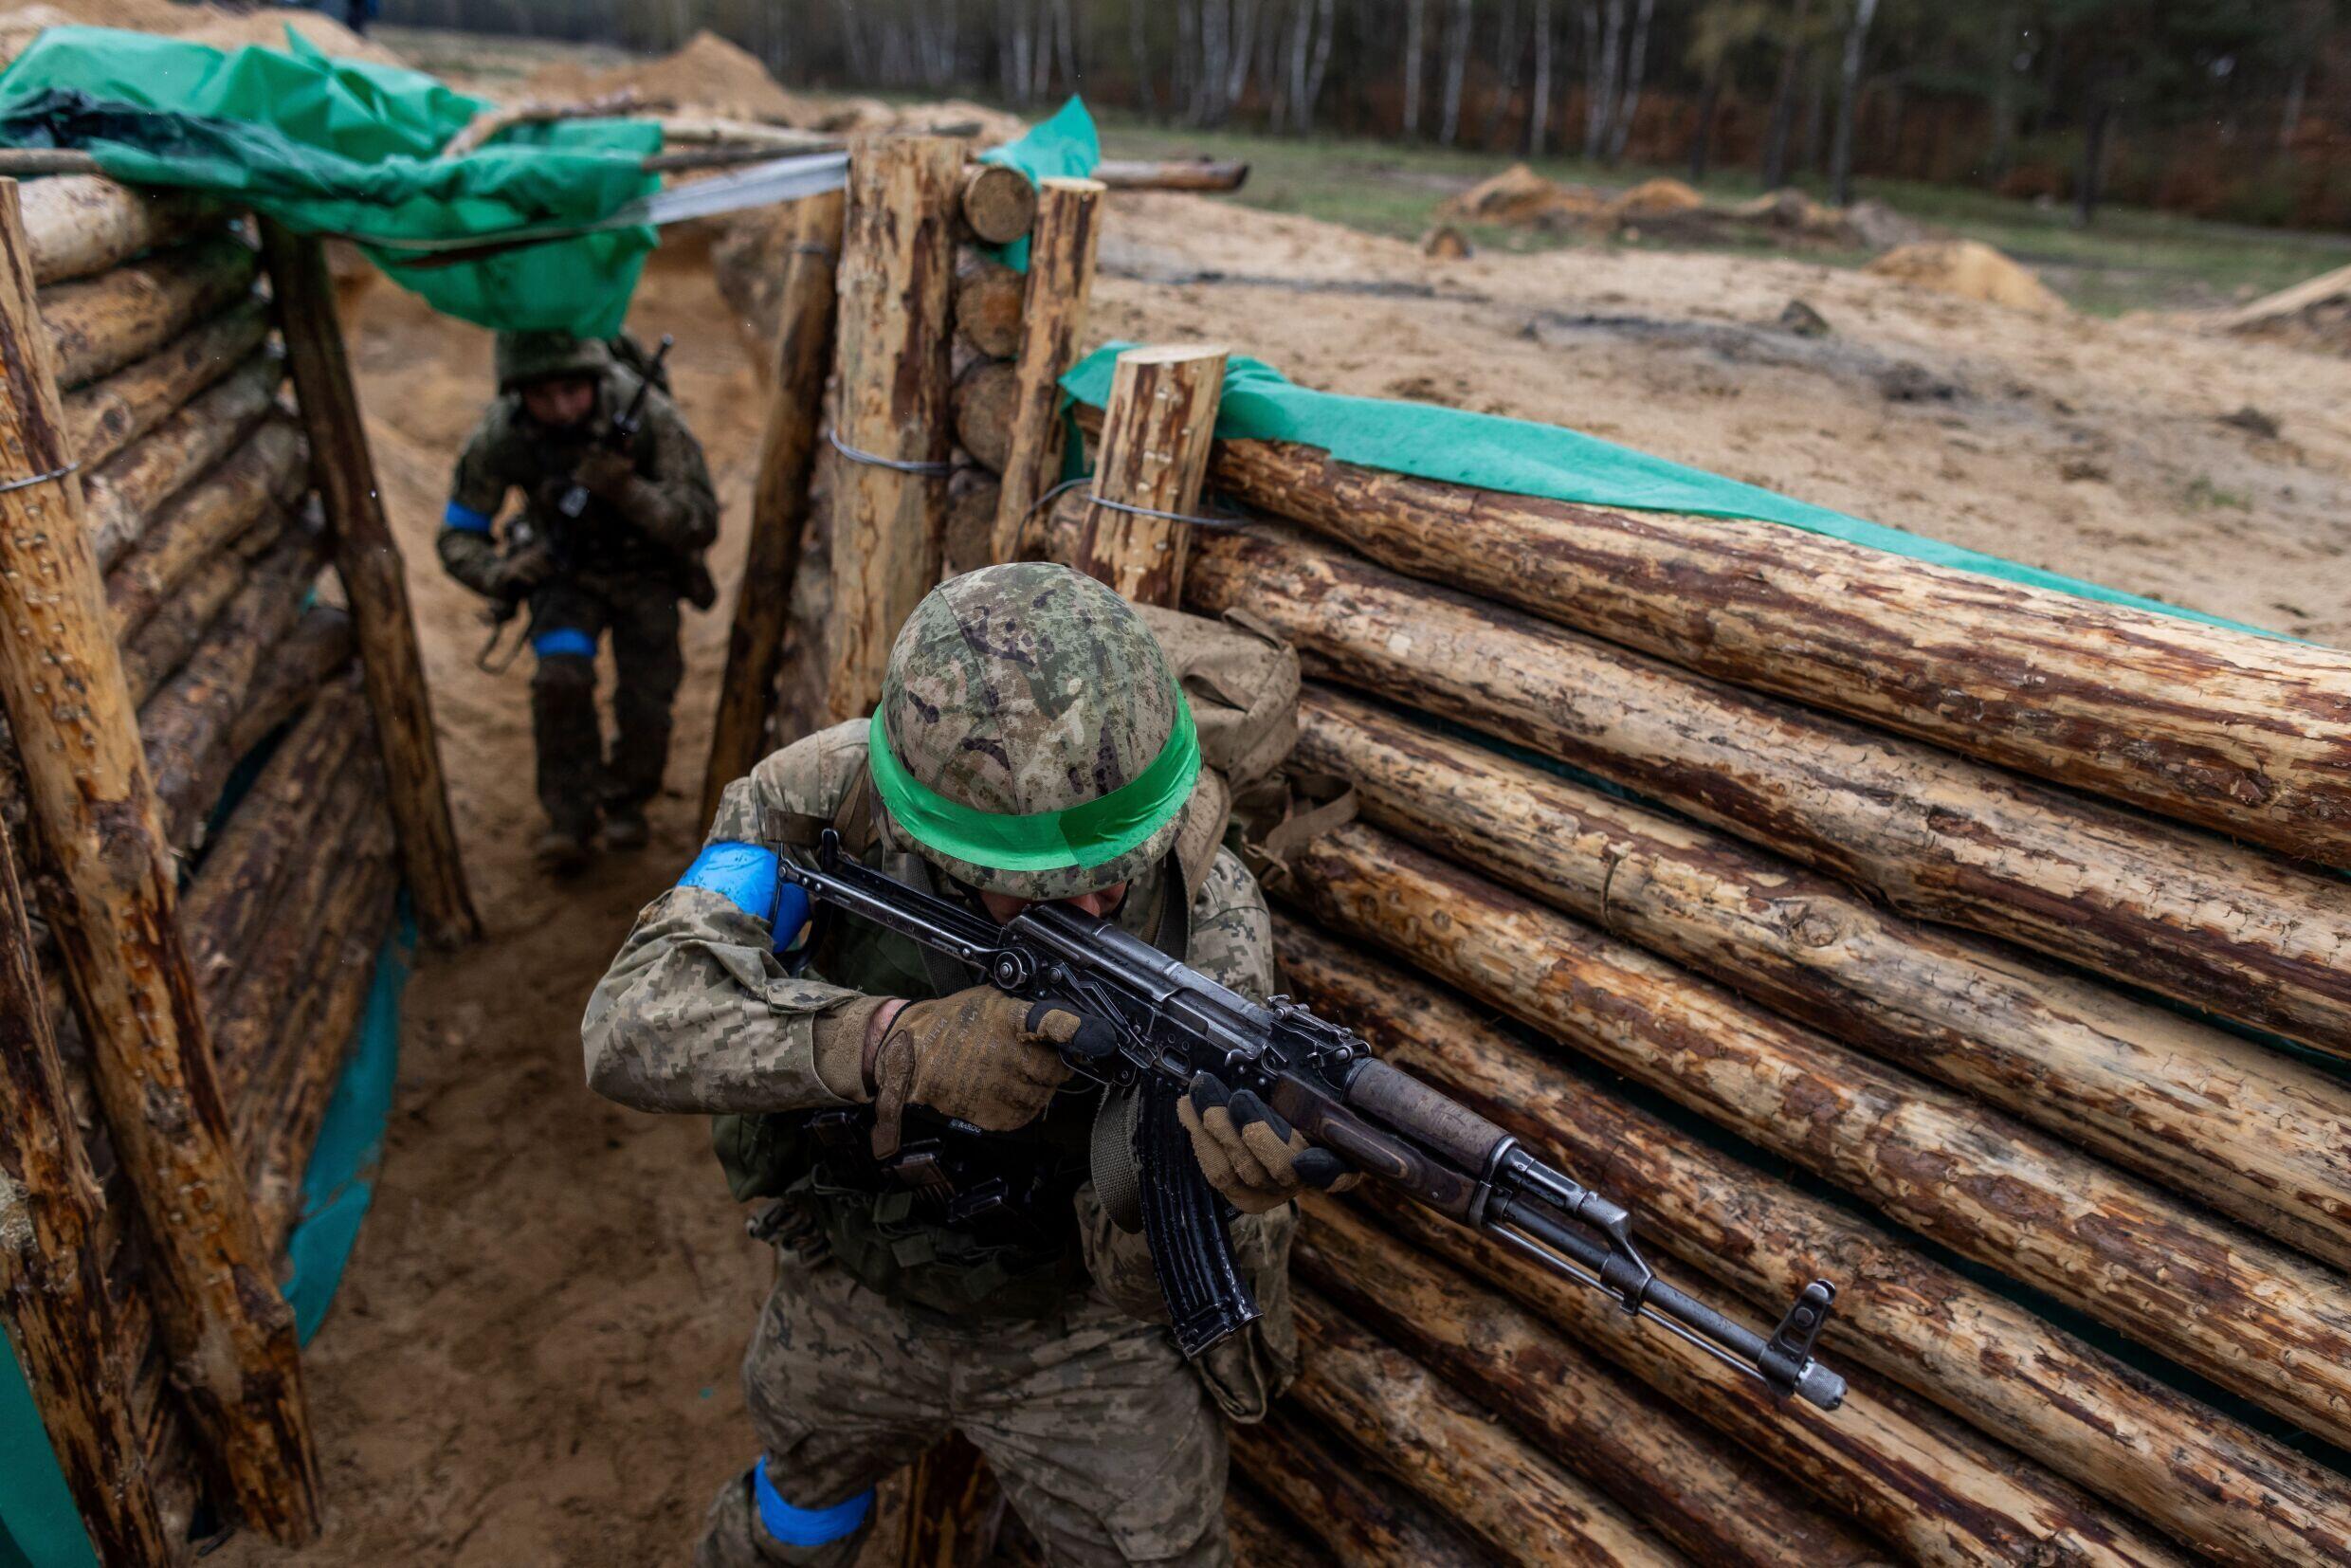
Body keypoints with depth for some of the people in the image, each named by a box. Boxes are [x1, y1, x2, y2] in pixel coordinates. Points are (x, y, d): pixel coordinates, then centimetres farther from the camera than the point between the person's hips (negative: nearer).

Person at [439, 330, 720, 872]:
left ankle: (625, 798, 21)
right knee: (561, 680, -24)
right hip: (566, 569, 1)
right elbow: (458, 536, -11)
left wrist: (627, 491, -43)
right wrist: (501, 575, -33)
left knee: (646, 709, -11)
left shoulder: (648, 414, -30)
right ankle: (569, 817, -4)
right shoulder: (498, 437, -23)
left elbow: (702, 524, -27)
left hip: (646, 569, 0)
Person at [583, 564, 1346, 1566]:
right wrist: (892, 1041, -49)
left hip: (1076, 1325, -2)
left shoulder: (1206, 914, -29)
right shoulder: (825, 802, -26)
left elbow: (1144, 1277, -29)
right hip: (851, 1298, 3)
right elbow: (632, 1026, -34)